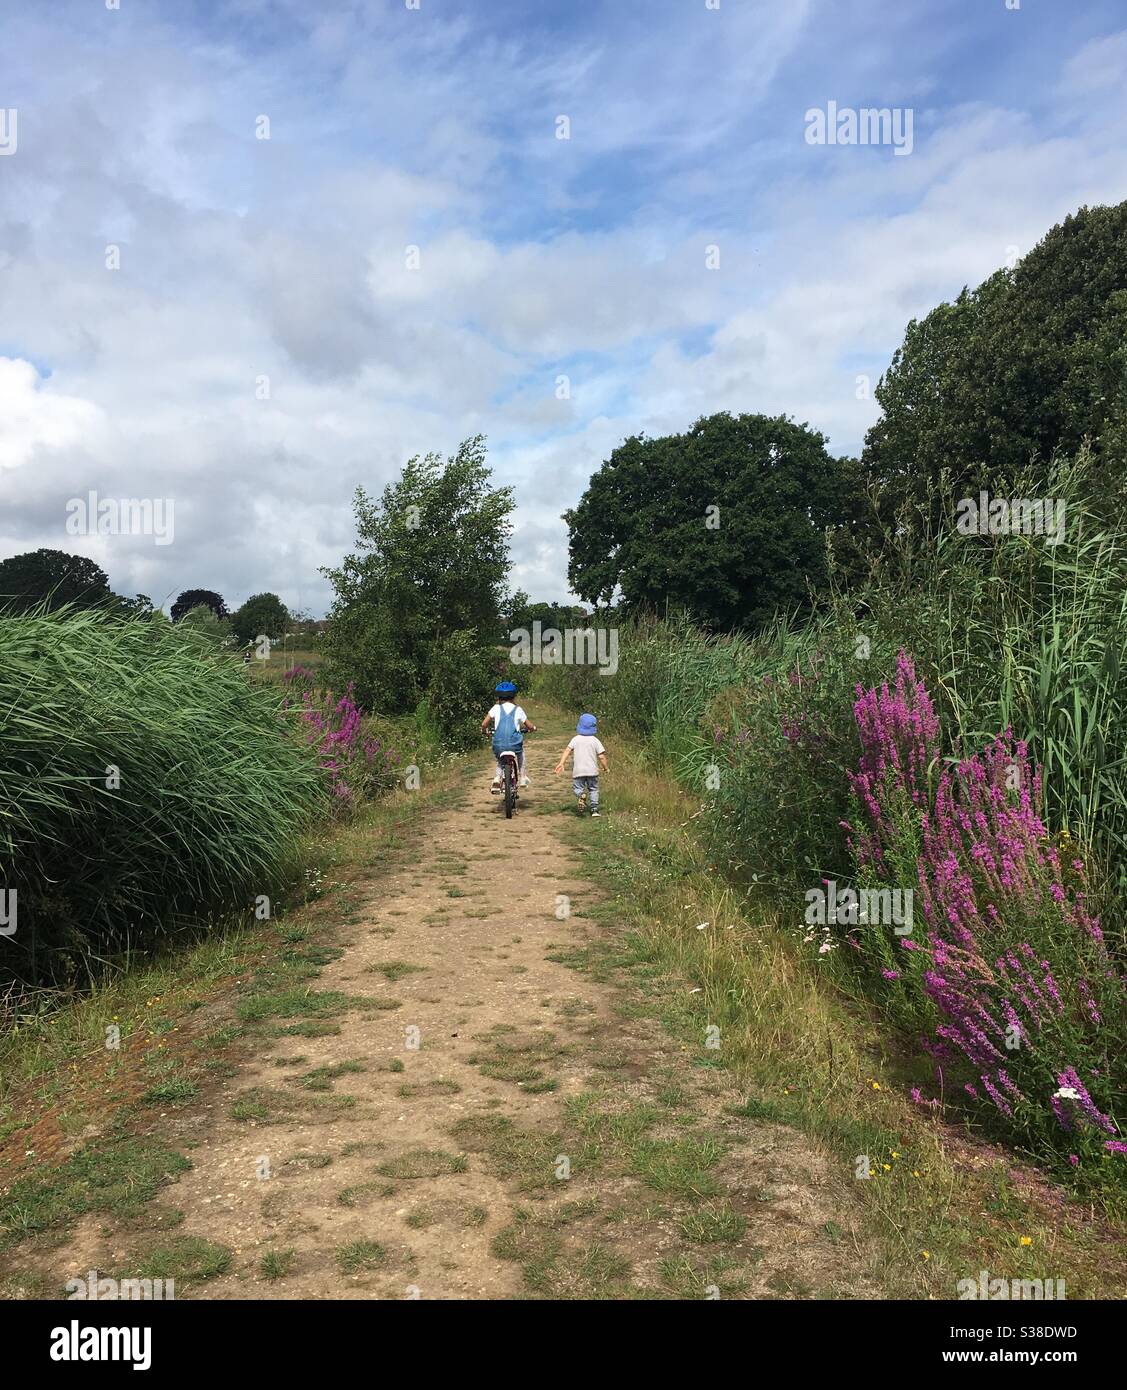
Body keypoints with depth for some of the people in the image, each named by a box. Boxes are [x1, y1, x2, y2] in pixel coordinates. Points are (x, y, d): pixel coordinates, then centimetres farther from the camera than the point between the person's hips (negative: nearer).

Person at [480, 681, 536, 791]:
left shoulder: (496, 708, 3)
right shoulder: (517, 709, 5)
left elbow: (484, 724, -4)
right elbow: (531, 727, 8)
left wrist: (484, 731, 18)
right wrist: (533, 729, 31)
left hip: (498, 746, 0)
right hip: (514, 745, 0)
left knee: (499, 762, 32)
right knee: (521, 750, 36)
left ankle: (496, 779, 6)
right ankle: (523, 777, 33)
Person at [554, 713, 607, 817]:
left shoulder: (576, 739, 2)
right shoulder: (595, 740, -1)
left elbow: (567, 750, -8)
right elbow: (601, 756, -4)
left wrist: (561, 763, -10)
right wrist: (605, 767, 10)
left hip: (578, 771, 0)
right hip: (592, 770, 0)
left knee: (578, 788, 6)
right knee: (593, 789, 15)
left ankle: (581, 796, -27)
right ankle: (594, 809, 8)